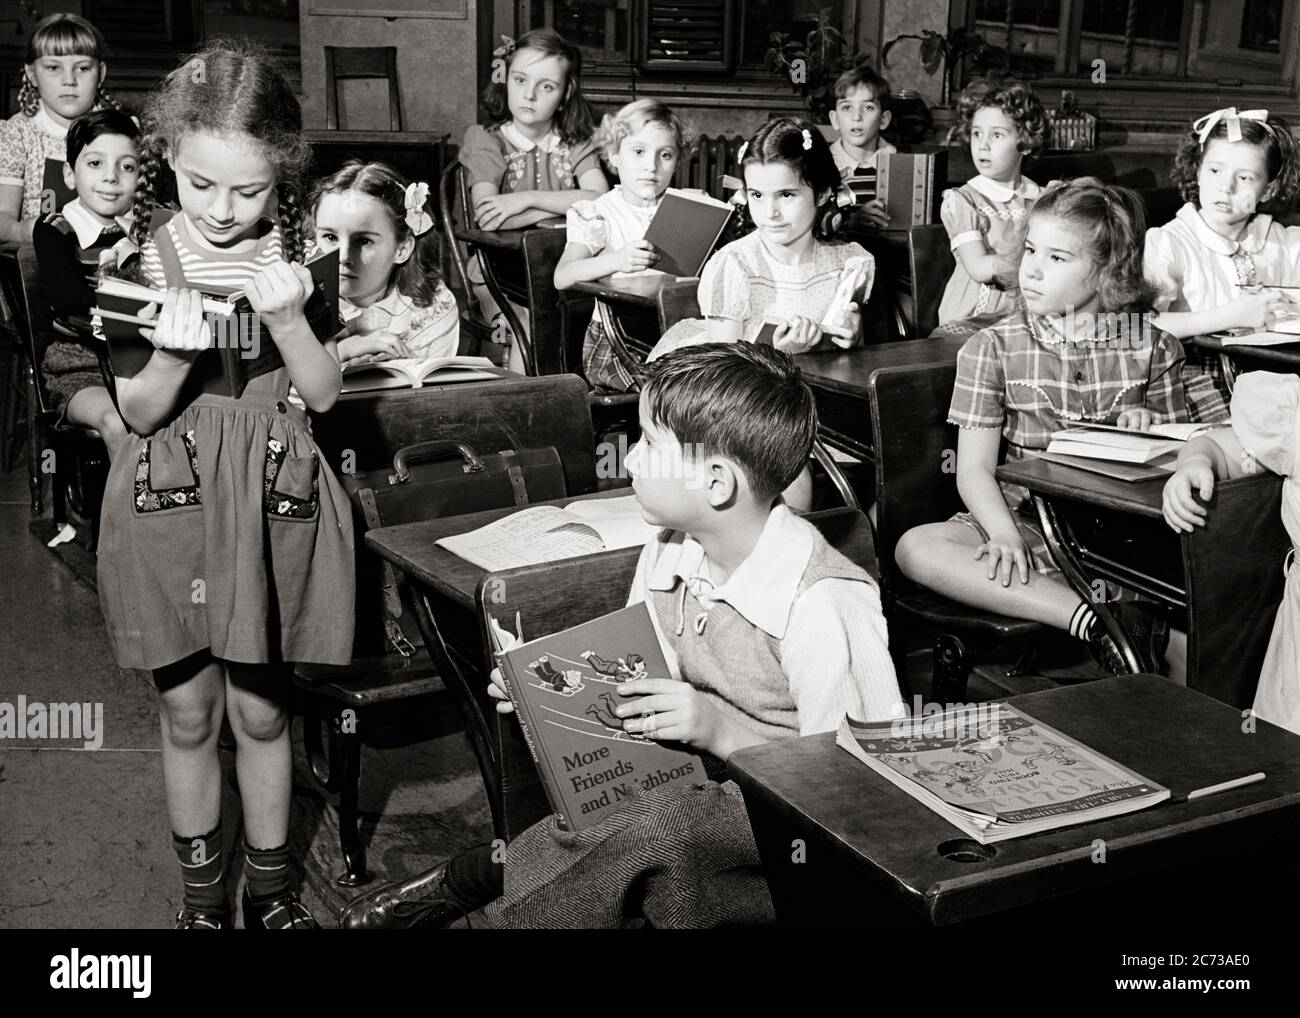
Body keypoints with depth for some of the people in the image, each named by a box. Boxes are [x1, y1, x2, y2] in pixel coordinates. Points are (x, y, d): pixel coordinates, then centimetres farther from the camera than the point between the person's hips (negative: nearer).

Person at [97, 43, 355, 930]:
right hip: (169, 499, 0)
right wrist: (173, 356, -27)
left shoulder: (299, 257, -4)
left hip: (271, 498, 0)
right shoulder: (140, 260, -6)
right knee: (189, 712, 11)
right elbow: (137, 412, -5)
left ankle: (271, 885, 31)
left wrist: (286, 321, -20)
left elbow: (323, 393, -2)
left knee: (260, 710, 10)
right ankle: (202, 891, 32)